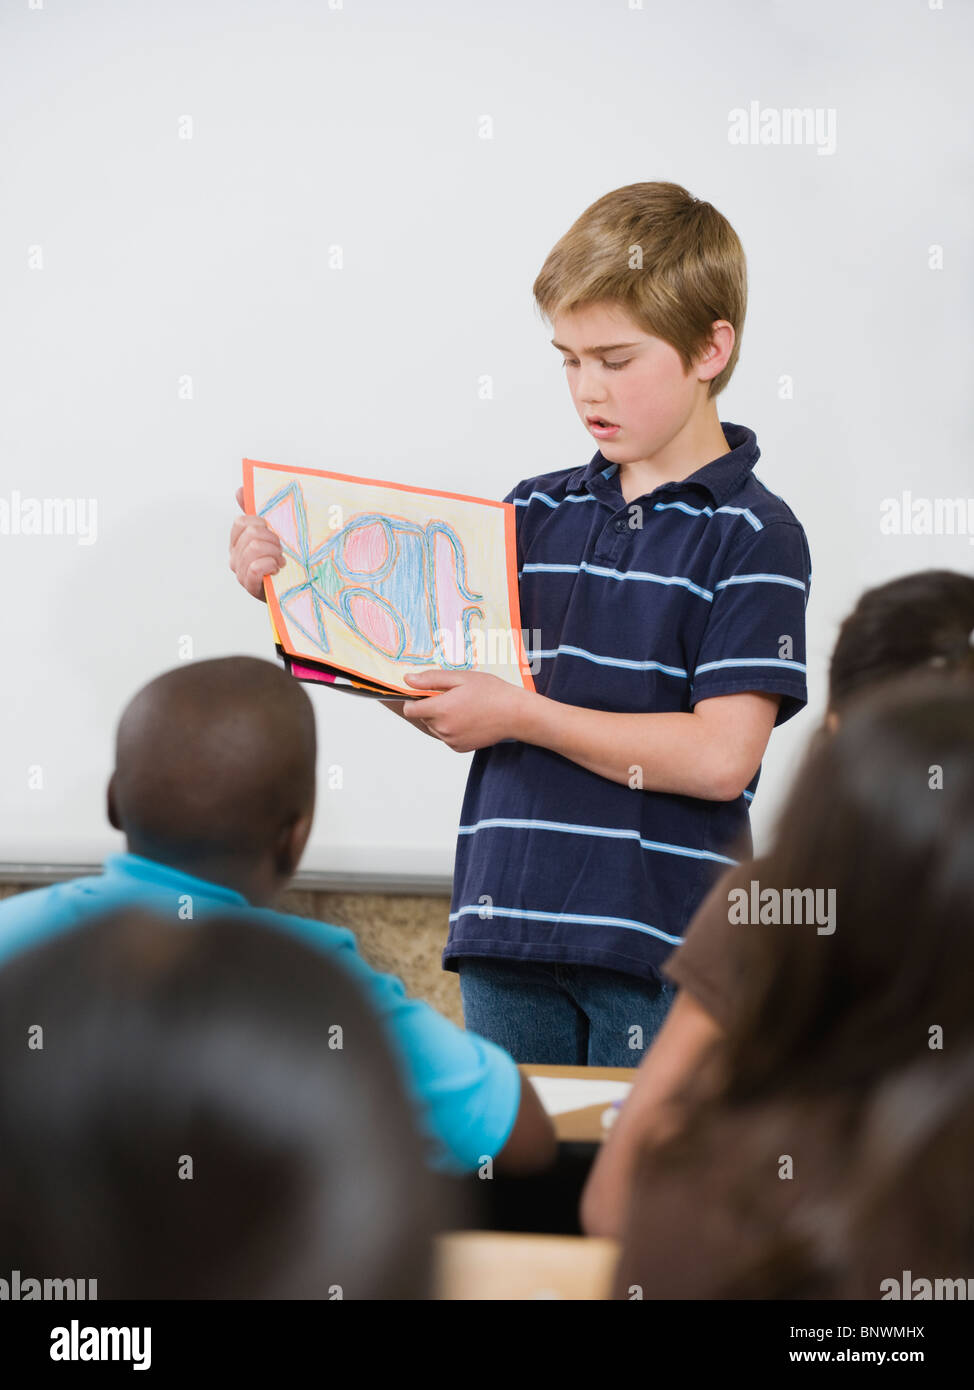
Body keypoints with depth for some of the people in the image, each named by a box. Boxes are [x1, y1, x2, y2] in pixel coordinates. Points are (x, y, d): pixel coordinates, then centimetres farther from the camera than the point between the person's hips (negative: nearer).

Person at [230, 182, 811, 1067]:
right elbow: (441, 691, 14)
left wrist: (522, 713, -13)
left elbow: (720, 755, -14)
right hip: (508, 930, 5)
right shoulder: (539, 512, 13)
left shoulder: (753, 537, -5)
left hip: (660, 953, -5)